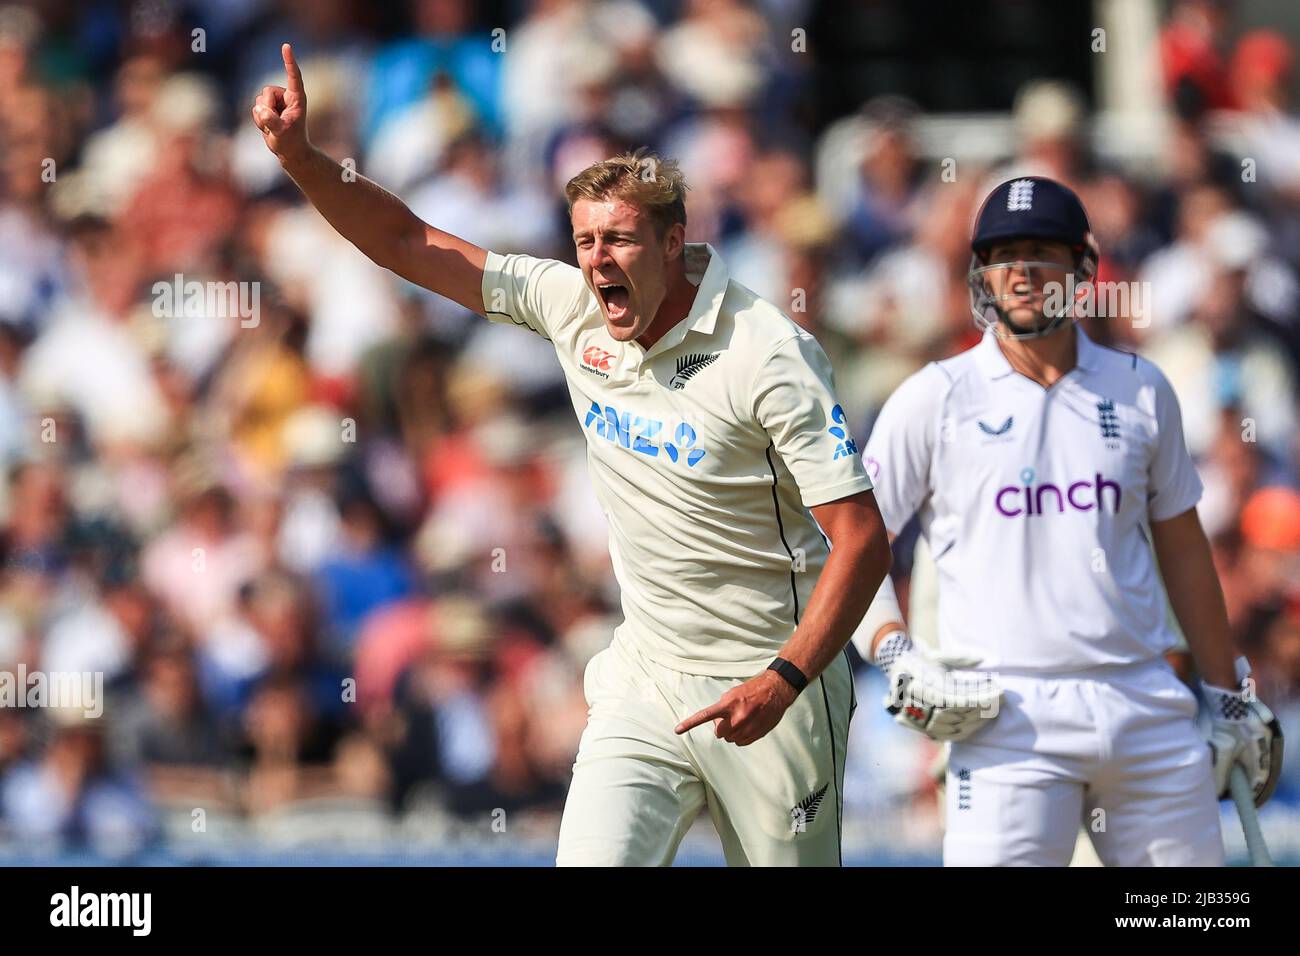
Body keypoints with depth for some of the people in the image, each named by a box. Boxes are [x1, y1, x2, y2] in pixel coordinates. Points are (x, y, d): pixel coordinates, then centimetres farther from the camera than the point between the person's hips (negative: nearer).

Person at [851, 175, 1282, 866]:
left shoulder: (1141, 391, 13)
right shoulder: (934, 399, 4)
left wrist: (1229, 699, 18)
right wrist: (896, 658, -10)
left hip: (1148, 708, 3)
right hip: (1008, 719, -3)